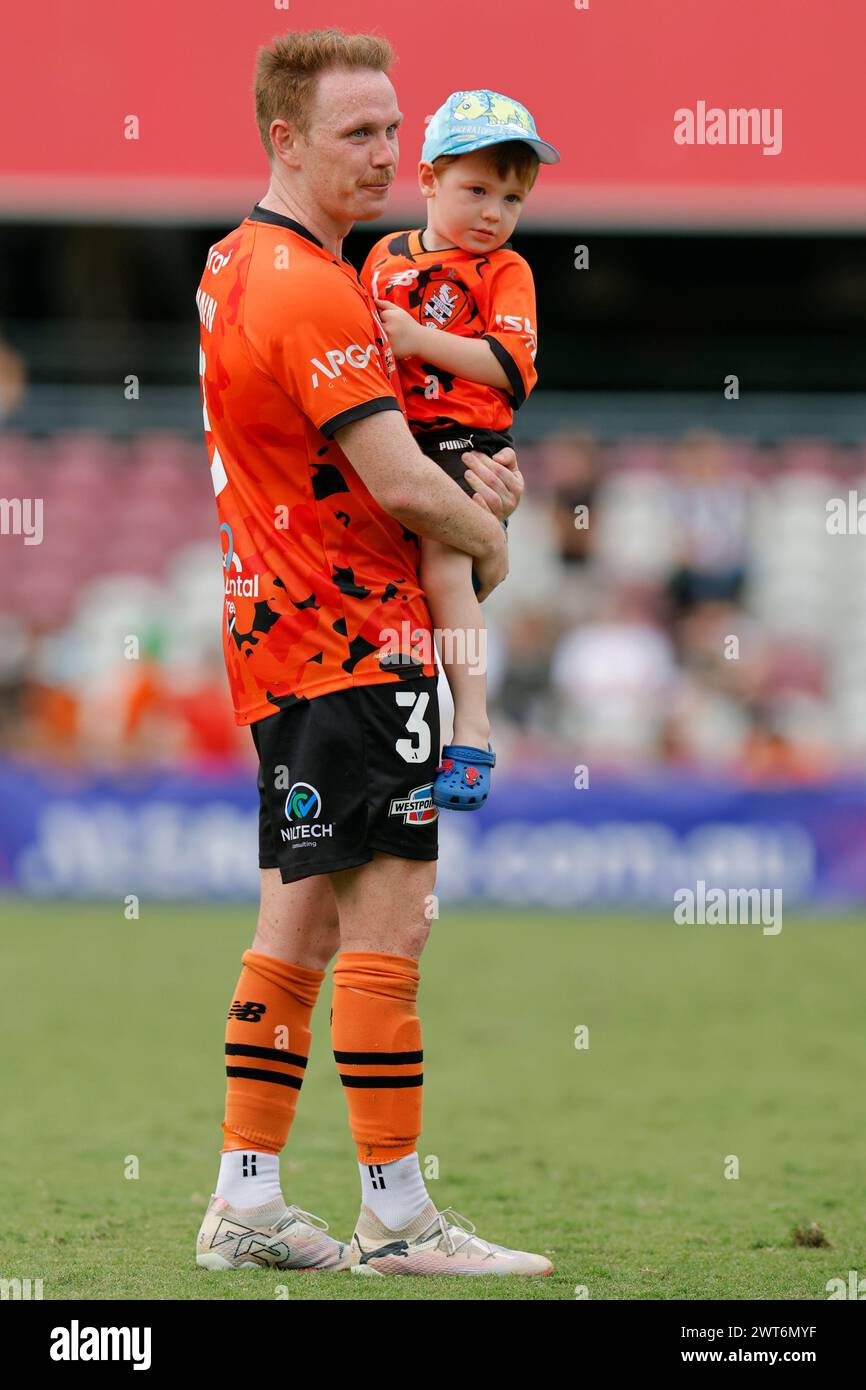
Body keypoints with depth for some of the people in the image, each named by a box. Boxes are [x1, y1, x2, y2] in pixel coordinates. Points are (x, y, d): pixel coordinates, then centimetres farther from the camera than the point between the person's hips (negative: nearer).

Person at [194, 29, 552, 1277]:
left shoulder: (239, 264, 14)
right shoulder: (310, 288, -18)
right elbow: (400, 483, -20)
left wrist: (463, 487, 7)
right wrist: (491, 539, -1)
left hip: (278, 636, 10)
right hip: (354, 641, -10)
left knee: (300, 925, 11)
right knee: (387, 923, -8)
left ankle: (245, 1202, 13)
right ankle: (397, 1218, -7)